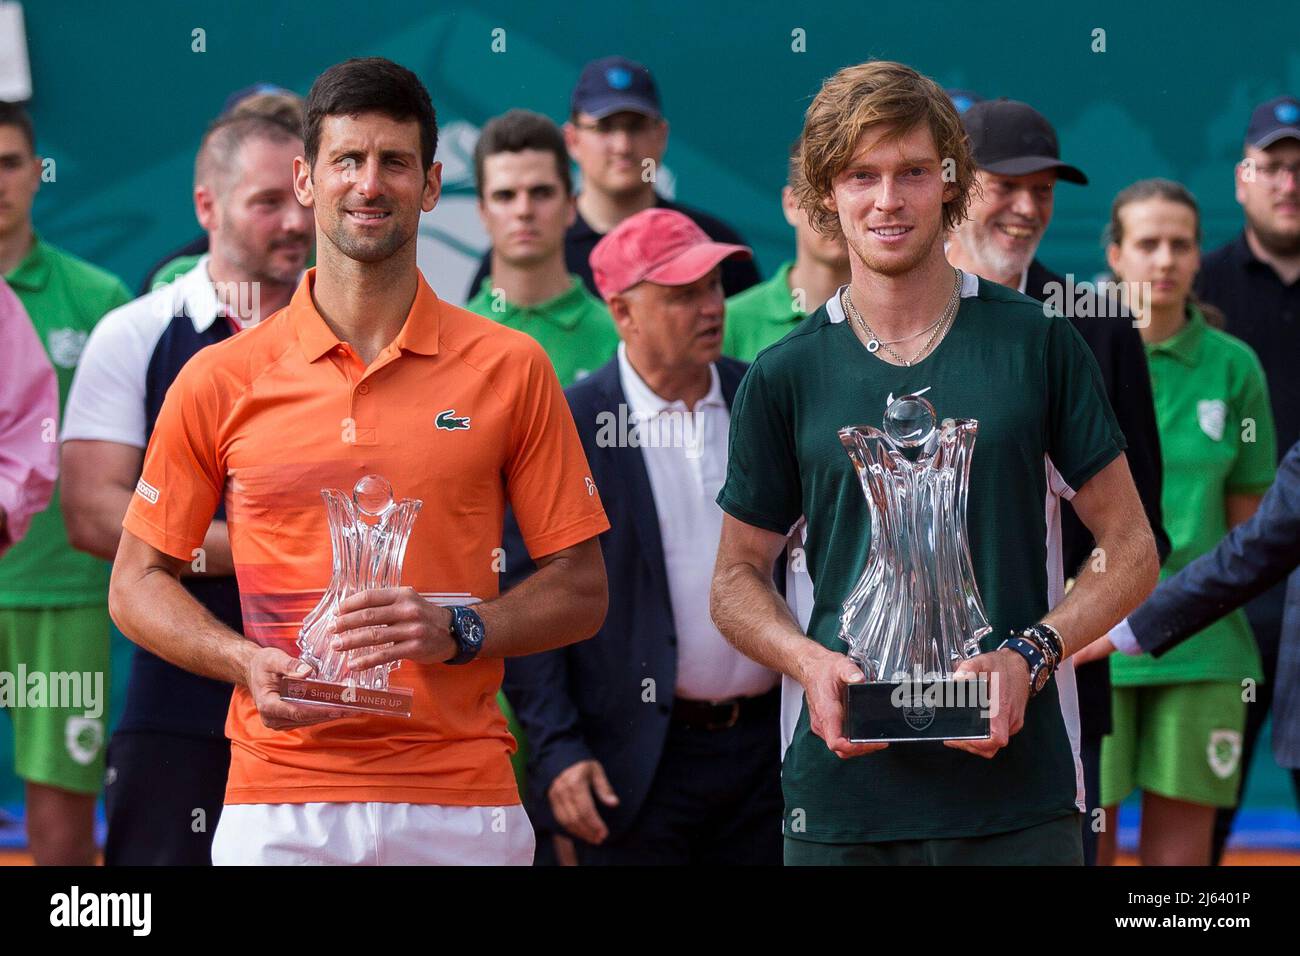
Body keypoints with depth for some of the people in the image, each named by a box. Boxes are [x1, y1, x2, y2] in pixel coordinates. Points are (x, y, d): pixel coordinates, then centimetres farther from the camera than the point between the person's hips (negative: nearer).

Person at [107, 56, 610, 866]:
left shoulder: (511, 369, 3)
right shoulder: (220, 380, 4)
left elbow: (581, 592, 6)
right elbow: (138, 582, 10)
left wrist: (457, 631, -11)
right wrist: (246, 661, -8)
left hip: (460, 802, 0)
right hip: (278, 805, 0)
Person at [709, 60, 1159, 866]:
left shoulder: (1039, 346, 3)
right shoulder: (785, 377, 6)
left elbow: (1132, 553, 6)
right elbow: (737, 578, 13)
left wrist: (1030, 656, -10)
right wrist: (809, 661, -7)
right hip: (843, 791, 1)